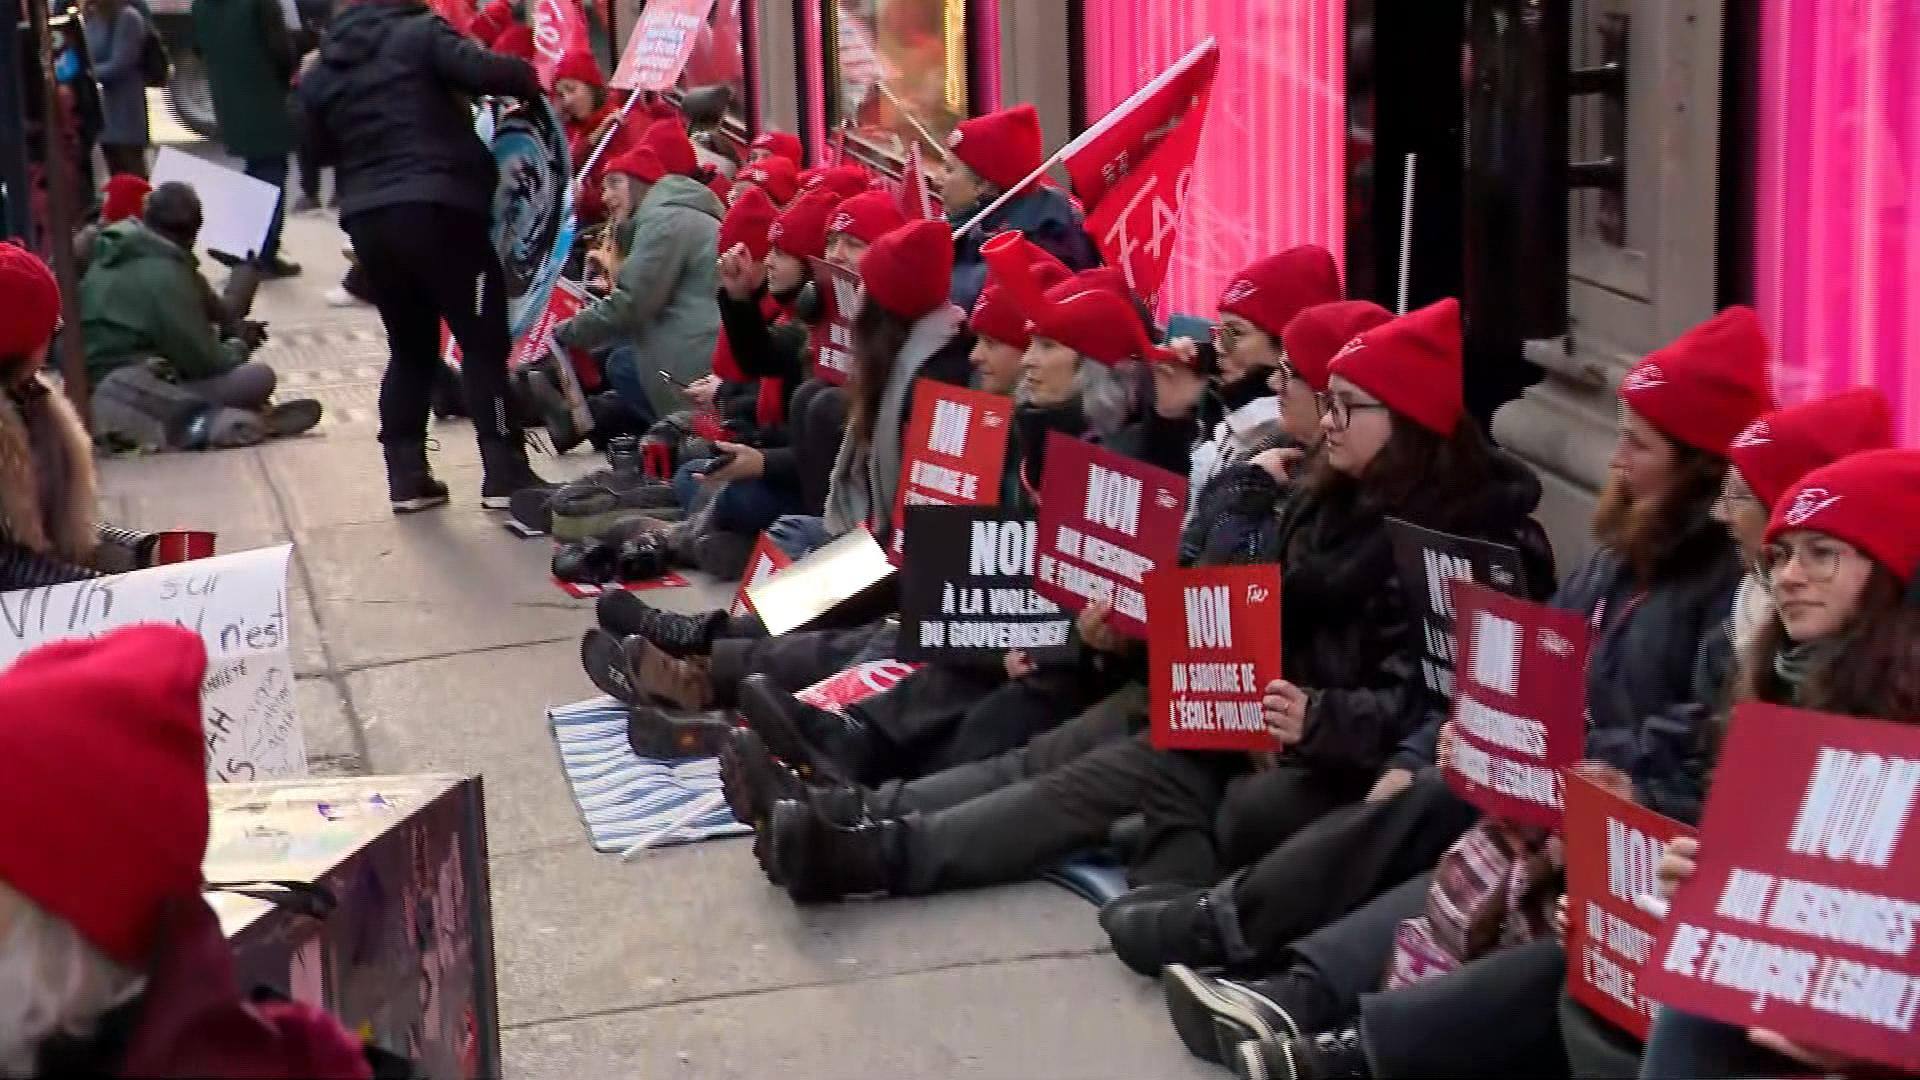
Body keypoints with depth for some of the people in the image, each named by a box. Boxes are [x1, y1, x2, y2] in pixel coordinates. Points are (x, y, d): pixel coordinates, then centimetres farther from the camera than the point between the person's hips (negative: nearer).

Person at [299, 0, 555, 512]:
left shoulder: (318, 75, 18)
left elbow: (320, 151, 19)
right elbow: (482, 71, -13)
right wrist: (528, 81, 4)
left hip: (366, 219, 6)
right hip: (438, 210, -5)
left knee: (410, 350, 17)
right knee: (483, 344, 1)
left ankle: (406, 478, 13)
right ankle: (505, 475, -2)